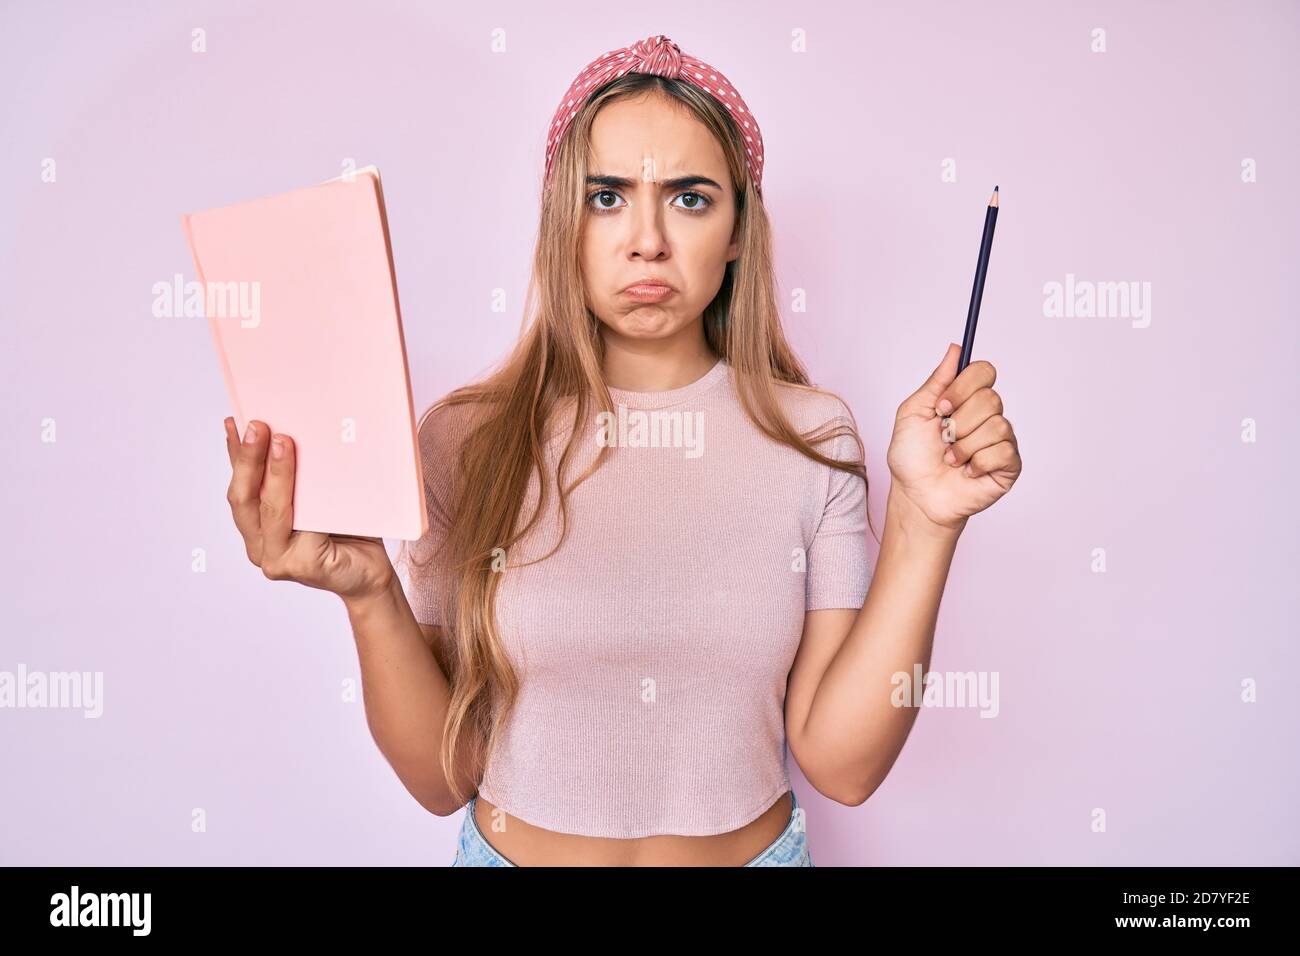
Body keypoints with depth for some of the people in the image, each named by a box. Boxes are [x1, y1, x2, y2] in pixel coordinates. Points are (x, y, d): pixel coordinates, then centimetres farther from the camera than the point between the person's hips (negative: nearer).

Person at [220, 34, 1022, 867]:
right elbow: (443, 778, -11)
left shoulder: (812, 435, -11)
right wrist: (369, 596, -27)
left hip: (757, 845, 1)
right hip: (516, 846, 0)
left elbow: (842, 764, -14)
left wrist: (923, 524, -22)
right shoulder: (467, 439, -13)